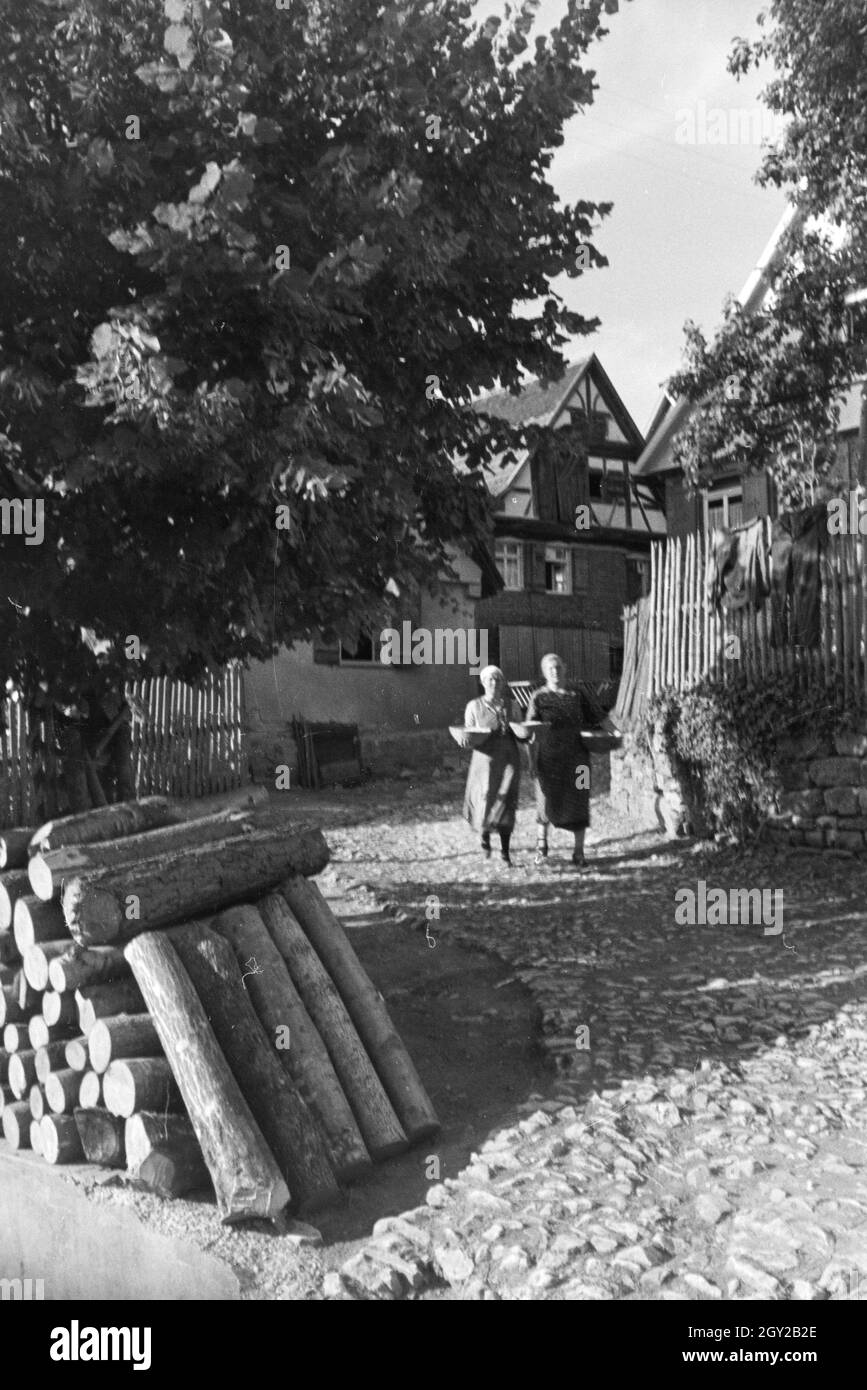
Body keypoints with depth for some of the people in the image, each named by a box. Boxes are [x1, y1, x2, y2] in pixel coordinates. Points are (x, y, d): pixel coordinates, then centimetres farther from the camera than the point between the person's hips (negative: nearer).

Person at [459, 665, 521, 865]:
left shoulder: (510, 705, 8)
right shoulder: (474, 706, 3)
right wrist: (465, 741, -16)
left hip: (509, 760, 1)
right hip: (485, 760, -1)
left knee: (506, 804, -5)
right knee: (486, 803, -6)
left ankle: (505, 851, 6)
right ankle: (484, 835, 27)